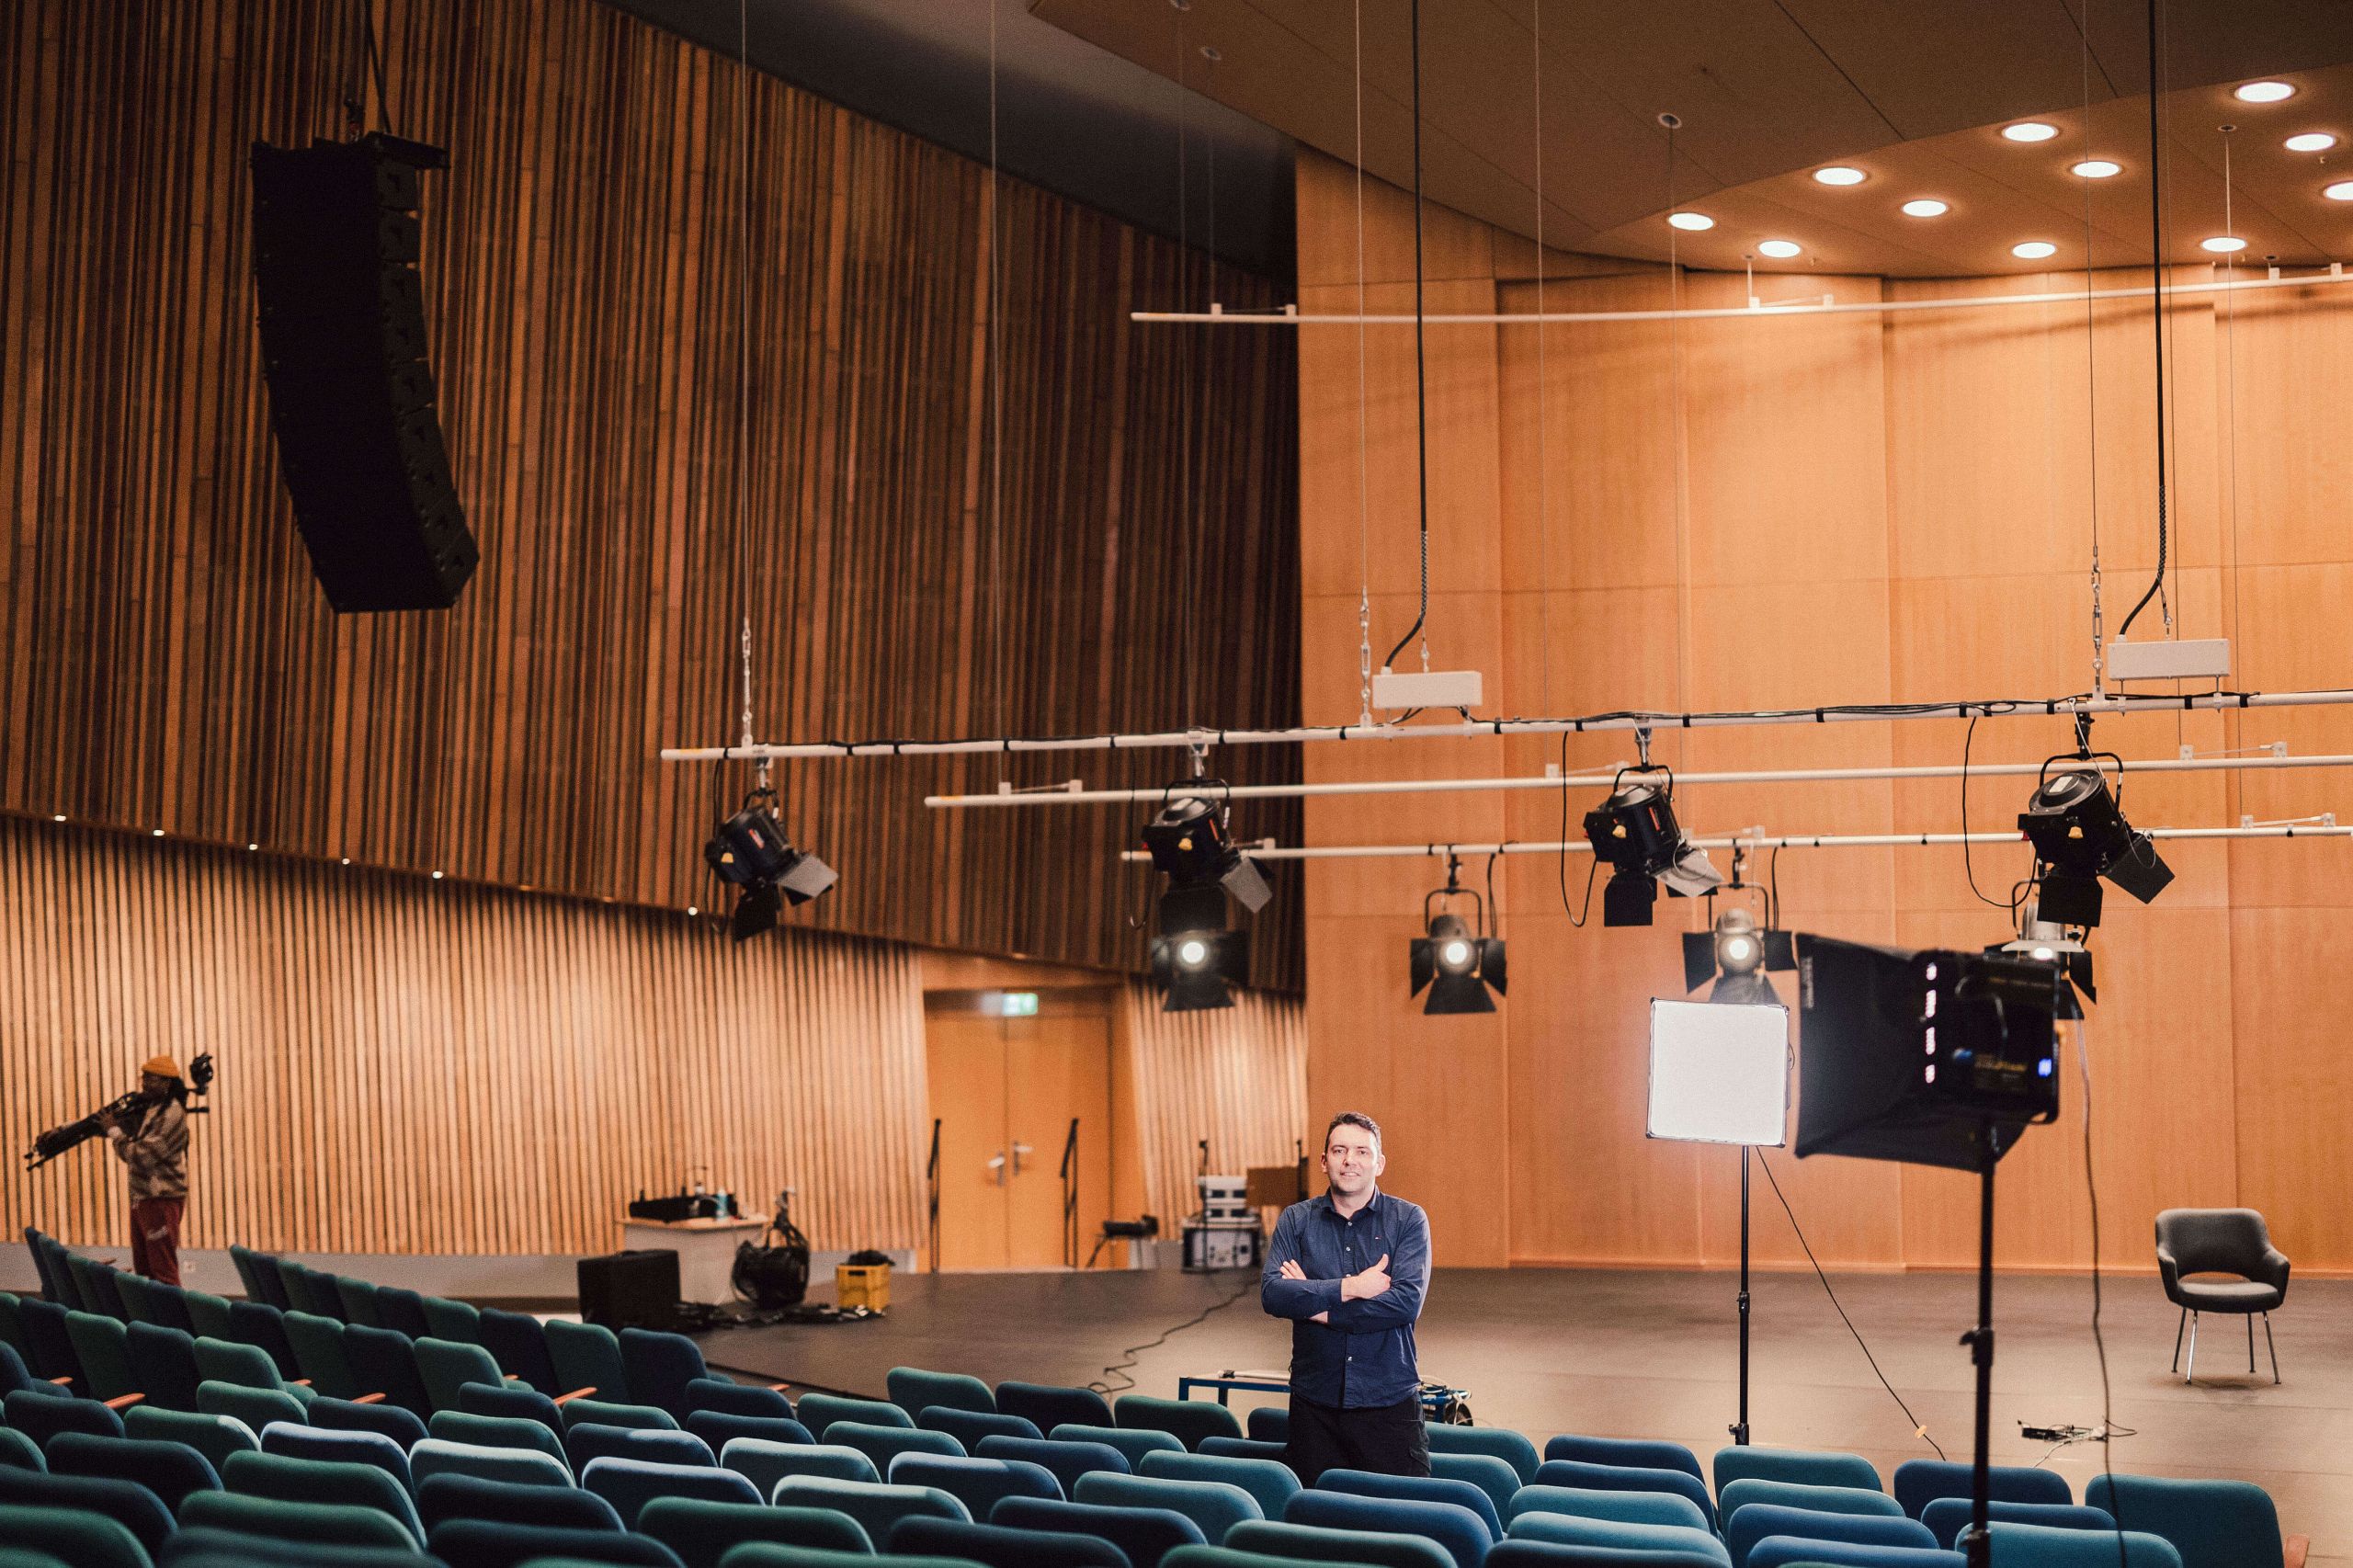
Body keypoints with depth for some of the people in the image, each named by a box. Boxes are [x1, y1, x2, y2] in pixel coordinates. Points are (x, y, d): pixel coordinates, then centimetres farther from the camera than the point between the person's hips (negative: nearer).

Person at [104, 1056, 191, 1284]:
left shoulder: (171, 1114, -17)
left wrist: (114, 1131, -10)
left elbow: (140, 1156, -21)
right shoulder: (148, 1107, 11)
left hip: (161, 1199, -9)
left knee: (164, 1272, -8)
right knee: (143, 1270, 13)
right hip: (142, 1198, 9)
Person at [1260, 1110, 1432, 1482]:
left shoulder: (1408, 1220, 0)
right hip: (1315, 1405, 2)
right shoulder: (1296, 1221, 6)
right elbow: (1271, 1293, -9)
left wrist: (1318, 1308, -11)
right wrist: (1349, 1288, -16)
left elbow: (1407, 1301, -14)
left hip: (1389, 1401, -2)